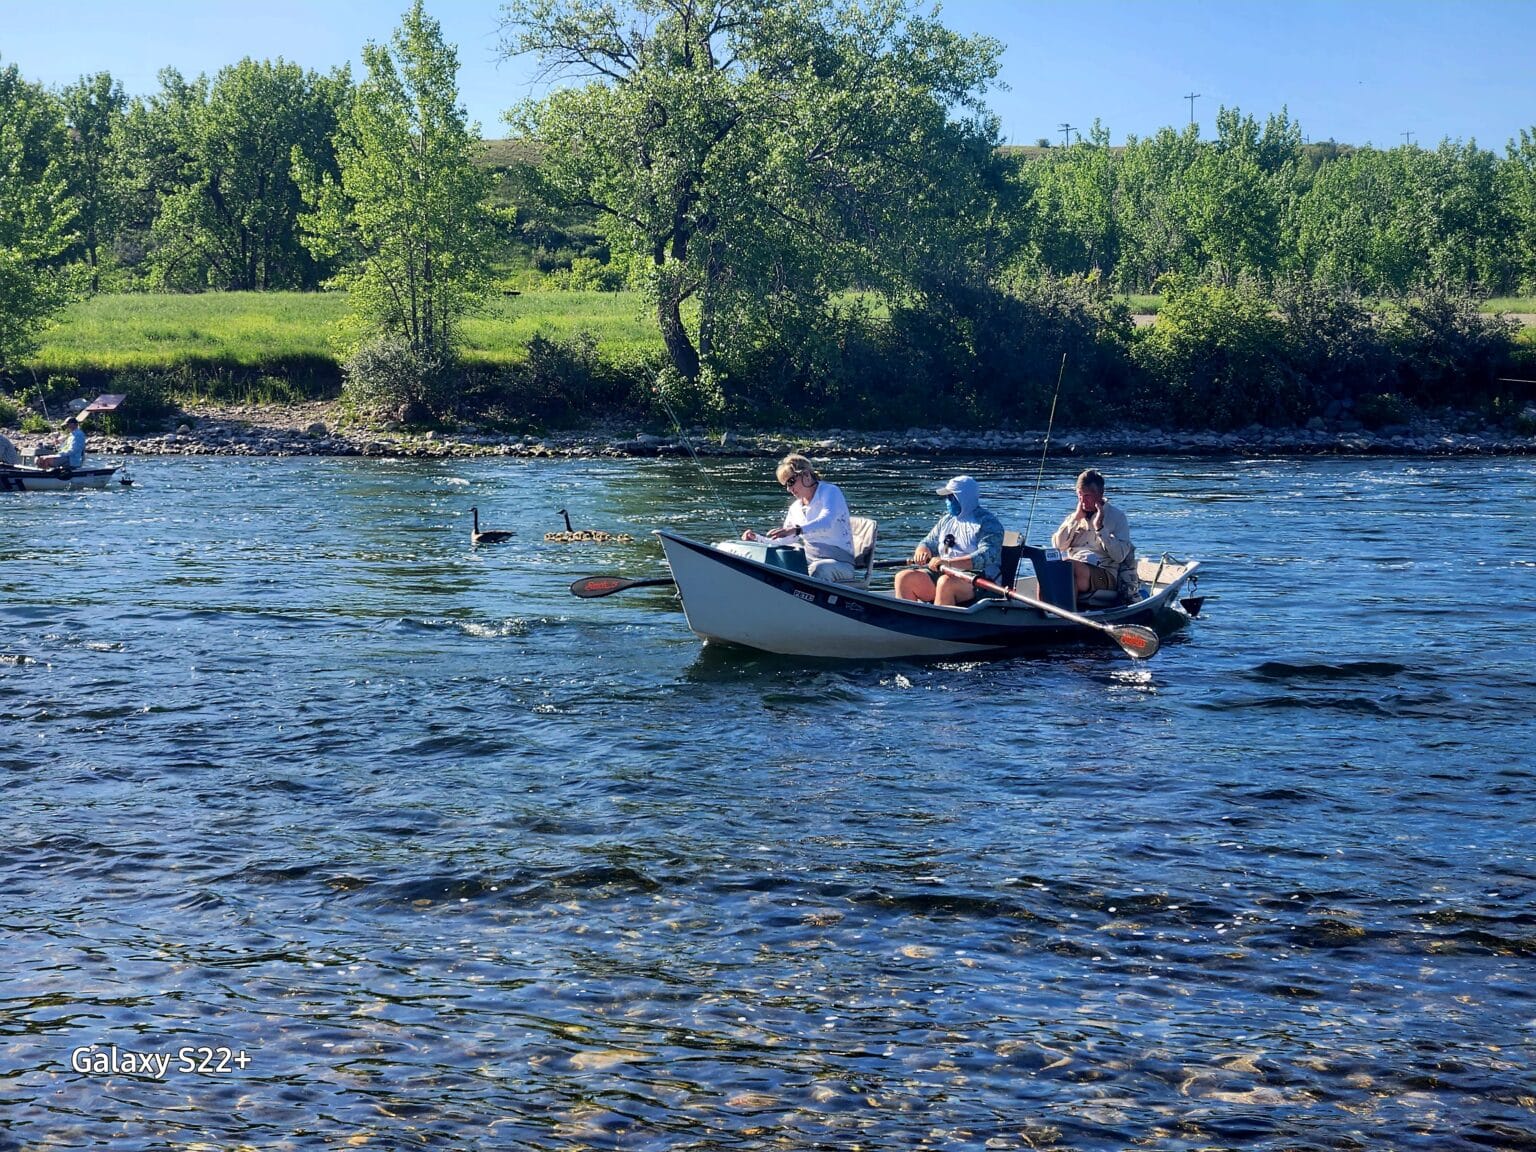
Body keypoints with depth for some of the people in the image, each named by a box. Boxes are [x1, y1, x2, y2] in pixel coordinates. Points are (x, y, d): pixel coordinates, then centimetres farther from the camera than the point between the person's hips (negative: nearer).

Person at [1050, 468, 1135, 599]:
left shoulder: (1117, 517, 8)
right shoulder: (1075, 516, 23)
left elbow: (1119, 556, -5)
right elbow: (1057, 546, 9)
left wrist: (1100, 528, -9)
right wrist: (1075, 519, 5)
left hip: (1105, 574, -4)